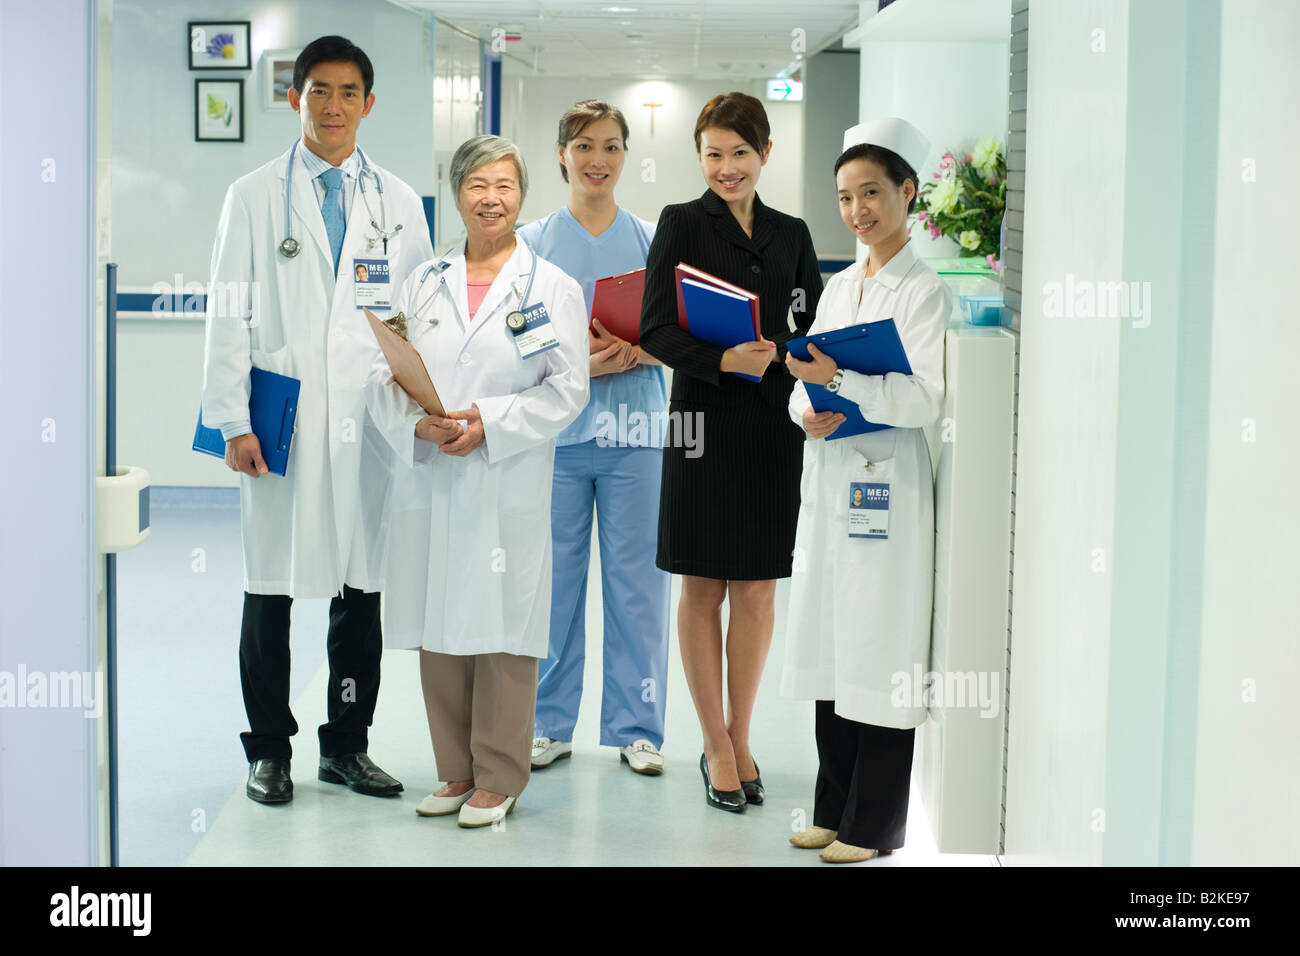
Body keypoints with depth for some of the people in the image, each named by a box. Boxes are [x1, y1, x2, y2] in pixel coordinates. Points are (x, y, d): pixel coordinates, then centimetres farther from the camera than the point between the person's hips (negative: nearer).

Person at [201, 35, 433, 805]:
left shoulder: (400, 205, 11)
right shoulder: (254, 197, 6)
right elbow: (229, 315, 2)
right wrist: (233, 421, -6)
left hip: (370, 423, 2)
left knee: (364, 586, 6)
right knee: (271, 587, 3)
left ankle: (348, 745, 19)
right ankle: (270, 749, 15)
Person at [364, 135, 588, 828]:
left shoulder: (551, 287, 5)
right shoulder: (422, 284, 13)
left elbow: (566, 388, -2)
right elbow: (382, 377, 9)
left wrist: (488, 422, -13)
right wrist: (418, 423, -11)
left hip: (509, 488, -3)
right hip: (428, 481, 3)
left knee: (501, 627, -2)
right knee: (438, 629, 7)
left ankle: (498, 779, 10)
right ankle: (456, 772, 20)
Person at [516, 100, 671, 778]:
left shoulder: (652, 240, 8)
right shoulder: (533, 241, 6)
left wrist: (635, 353, -13)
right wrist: (575, 362, -15)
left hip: (635, 430, 0)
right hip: (555, 429, 0)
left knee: (637, 580, 2)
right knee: (553, 578, 4)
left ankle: (636, 727, 13)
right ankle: (549, 724, 17)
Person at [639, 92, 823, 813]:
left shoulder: (790, 234, 11)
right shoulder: (681, 224, 0)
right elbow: (656, 328, -7)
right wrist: (724, 360, -22)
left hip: (773, 424, 3)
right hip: (706, 422, -3)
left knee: (757, 590, 6)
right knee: (704, 587, 5)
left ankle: (741, 740, 20)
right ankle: (716, 747, 16)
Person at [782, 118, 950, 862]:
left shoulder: (924, 291, -6)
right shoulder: (839, 287, 16)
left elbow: (926, 400, -16)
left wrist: (838, 380, -22)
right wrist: (808, 413, -4)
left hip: (890, 487, -7)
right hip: (831, 481, 7)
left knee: (881, 653, -3)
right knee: (832, 648, 10)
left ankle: (874, 825, 5)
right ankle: (835, 809, 20)